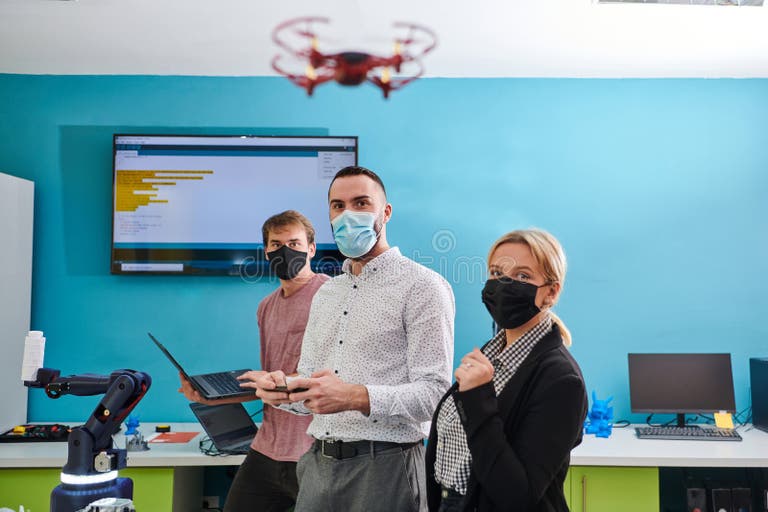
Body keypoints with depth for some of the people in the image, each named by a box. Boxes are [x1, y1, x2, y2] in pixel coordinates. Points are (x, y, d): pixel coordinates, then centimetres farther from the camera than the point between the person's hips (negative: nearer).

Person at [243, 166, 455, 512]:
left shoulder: (422, 285, -9)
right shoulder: (325, 294, 14)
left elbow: (435, 392, -17)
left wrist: (358, 398, -30)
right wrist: (284, 391, -6)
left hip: (385, 467, -6)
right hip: (319, 466, 6)